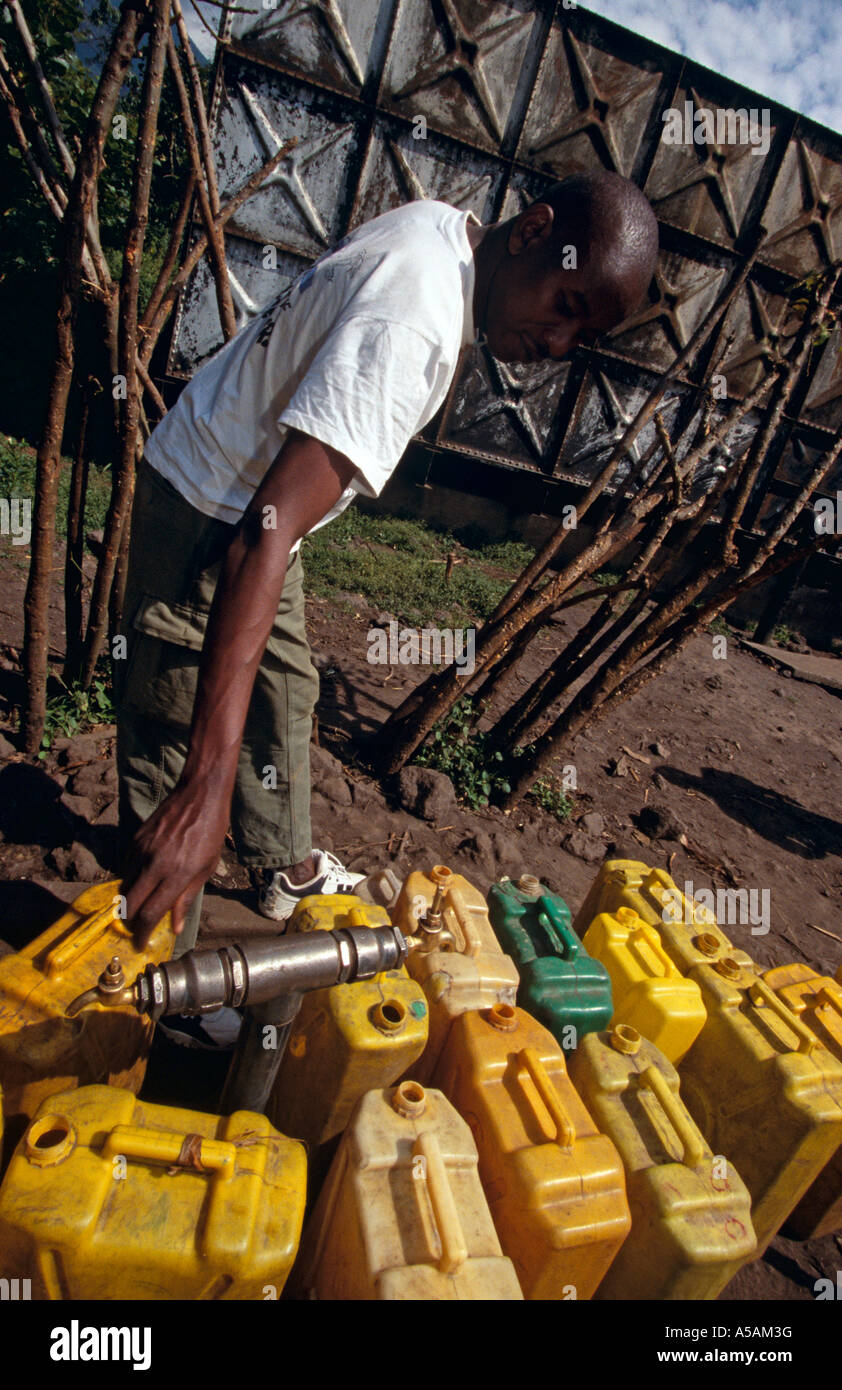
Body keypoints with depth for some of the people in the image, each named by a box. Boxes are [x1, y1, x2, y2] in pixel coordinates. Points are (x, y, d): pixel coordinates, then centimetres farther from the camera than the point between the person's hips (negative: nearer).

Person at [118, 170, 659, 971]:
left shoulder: (447, 229, -1)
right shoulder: (413, 325, -33)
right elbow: (268, 530, -43)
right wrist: (208, 785, -48)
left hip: (249, 492, 10)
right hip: (207, 509, -10)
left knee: (284, 683, 19)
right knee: (175, 742, -3)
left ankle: (286, 868, 39)